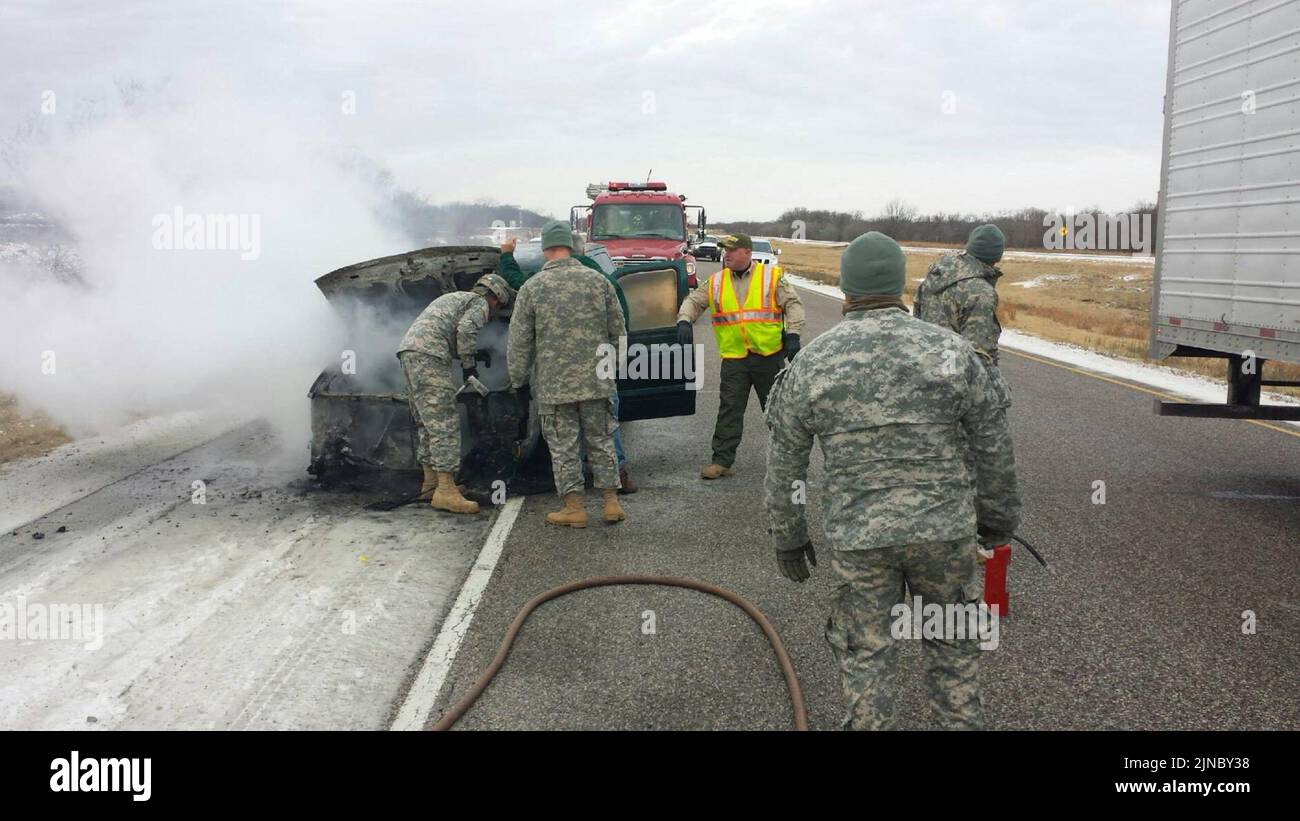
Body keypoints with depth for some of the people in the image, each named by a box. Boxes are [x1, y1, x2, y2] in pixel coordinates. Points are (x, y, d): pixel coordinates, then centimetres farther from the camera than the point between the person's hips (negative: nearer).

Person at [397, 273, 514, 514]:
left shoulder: (454, 297, 34)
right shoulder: (480, 303, 6)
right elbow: (466, 329, -13)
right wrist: (469, 366, -5)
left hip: (408, 350, 10)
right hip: (428, 356, -10)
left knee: (427, 423, 16)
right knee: (445, 423, -11)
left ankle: (431, 482, 24)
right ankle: (446, 491, -14)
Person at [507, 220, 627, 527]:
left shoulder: (531, 288, -4)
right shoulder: (598, 281, 1)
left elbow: (518, 342, -1)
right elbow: (618, 331, 8)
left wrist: (518, 380, 10)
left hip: (553, 385, -2)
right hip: (597, 381, 2)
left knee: (563, 447, 6)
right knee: (601, 442, 12)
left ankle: (574, 507, 9)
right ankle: (611, 503, 15)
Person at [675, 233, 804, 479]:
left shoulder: (772, 277, -1)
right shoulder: (715, 282, 6)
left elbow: (793, 303, -2)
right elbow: (693, 301, 10)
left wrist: (793, 335, -12)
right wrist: (684, 321, -10)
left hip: (769, 355, -2)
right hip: (733, 358, 2)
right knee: (729, 410, 0)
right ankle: (722, 460, 6)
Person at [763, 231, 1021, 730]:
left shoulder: (808, 365, -5)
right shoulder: (951, 351, -6)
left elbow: (784, 465, 1)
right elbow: (993, 448, 2)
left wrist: (788, 539, 12)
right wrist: (998, 516, 17)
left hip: (858, 537, 0)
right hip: (945, 529, 1)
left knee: (865, 656, 13)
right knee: (953, 647, 19)